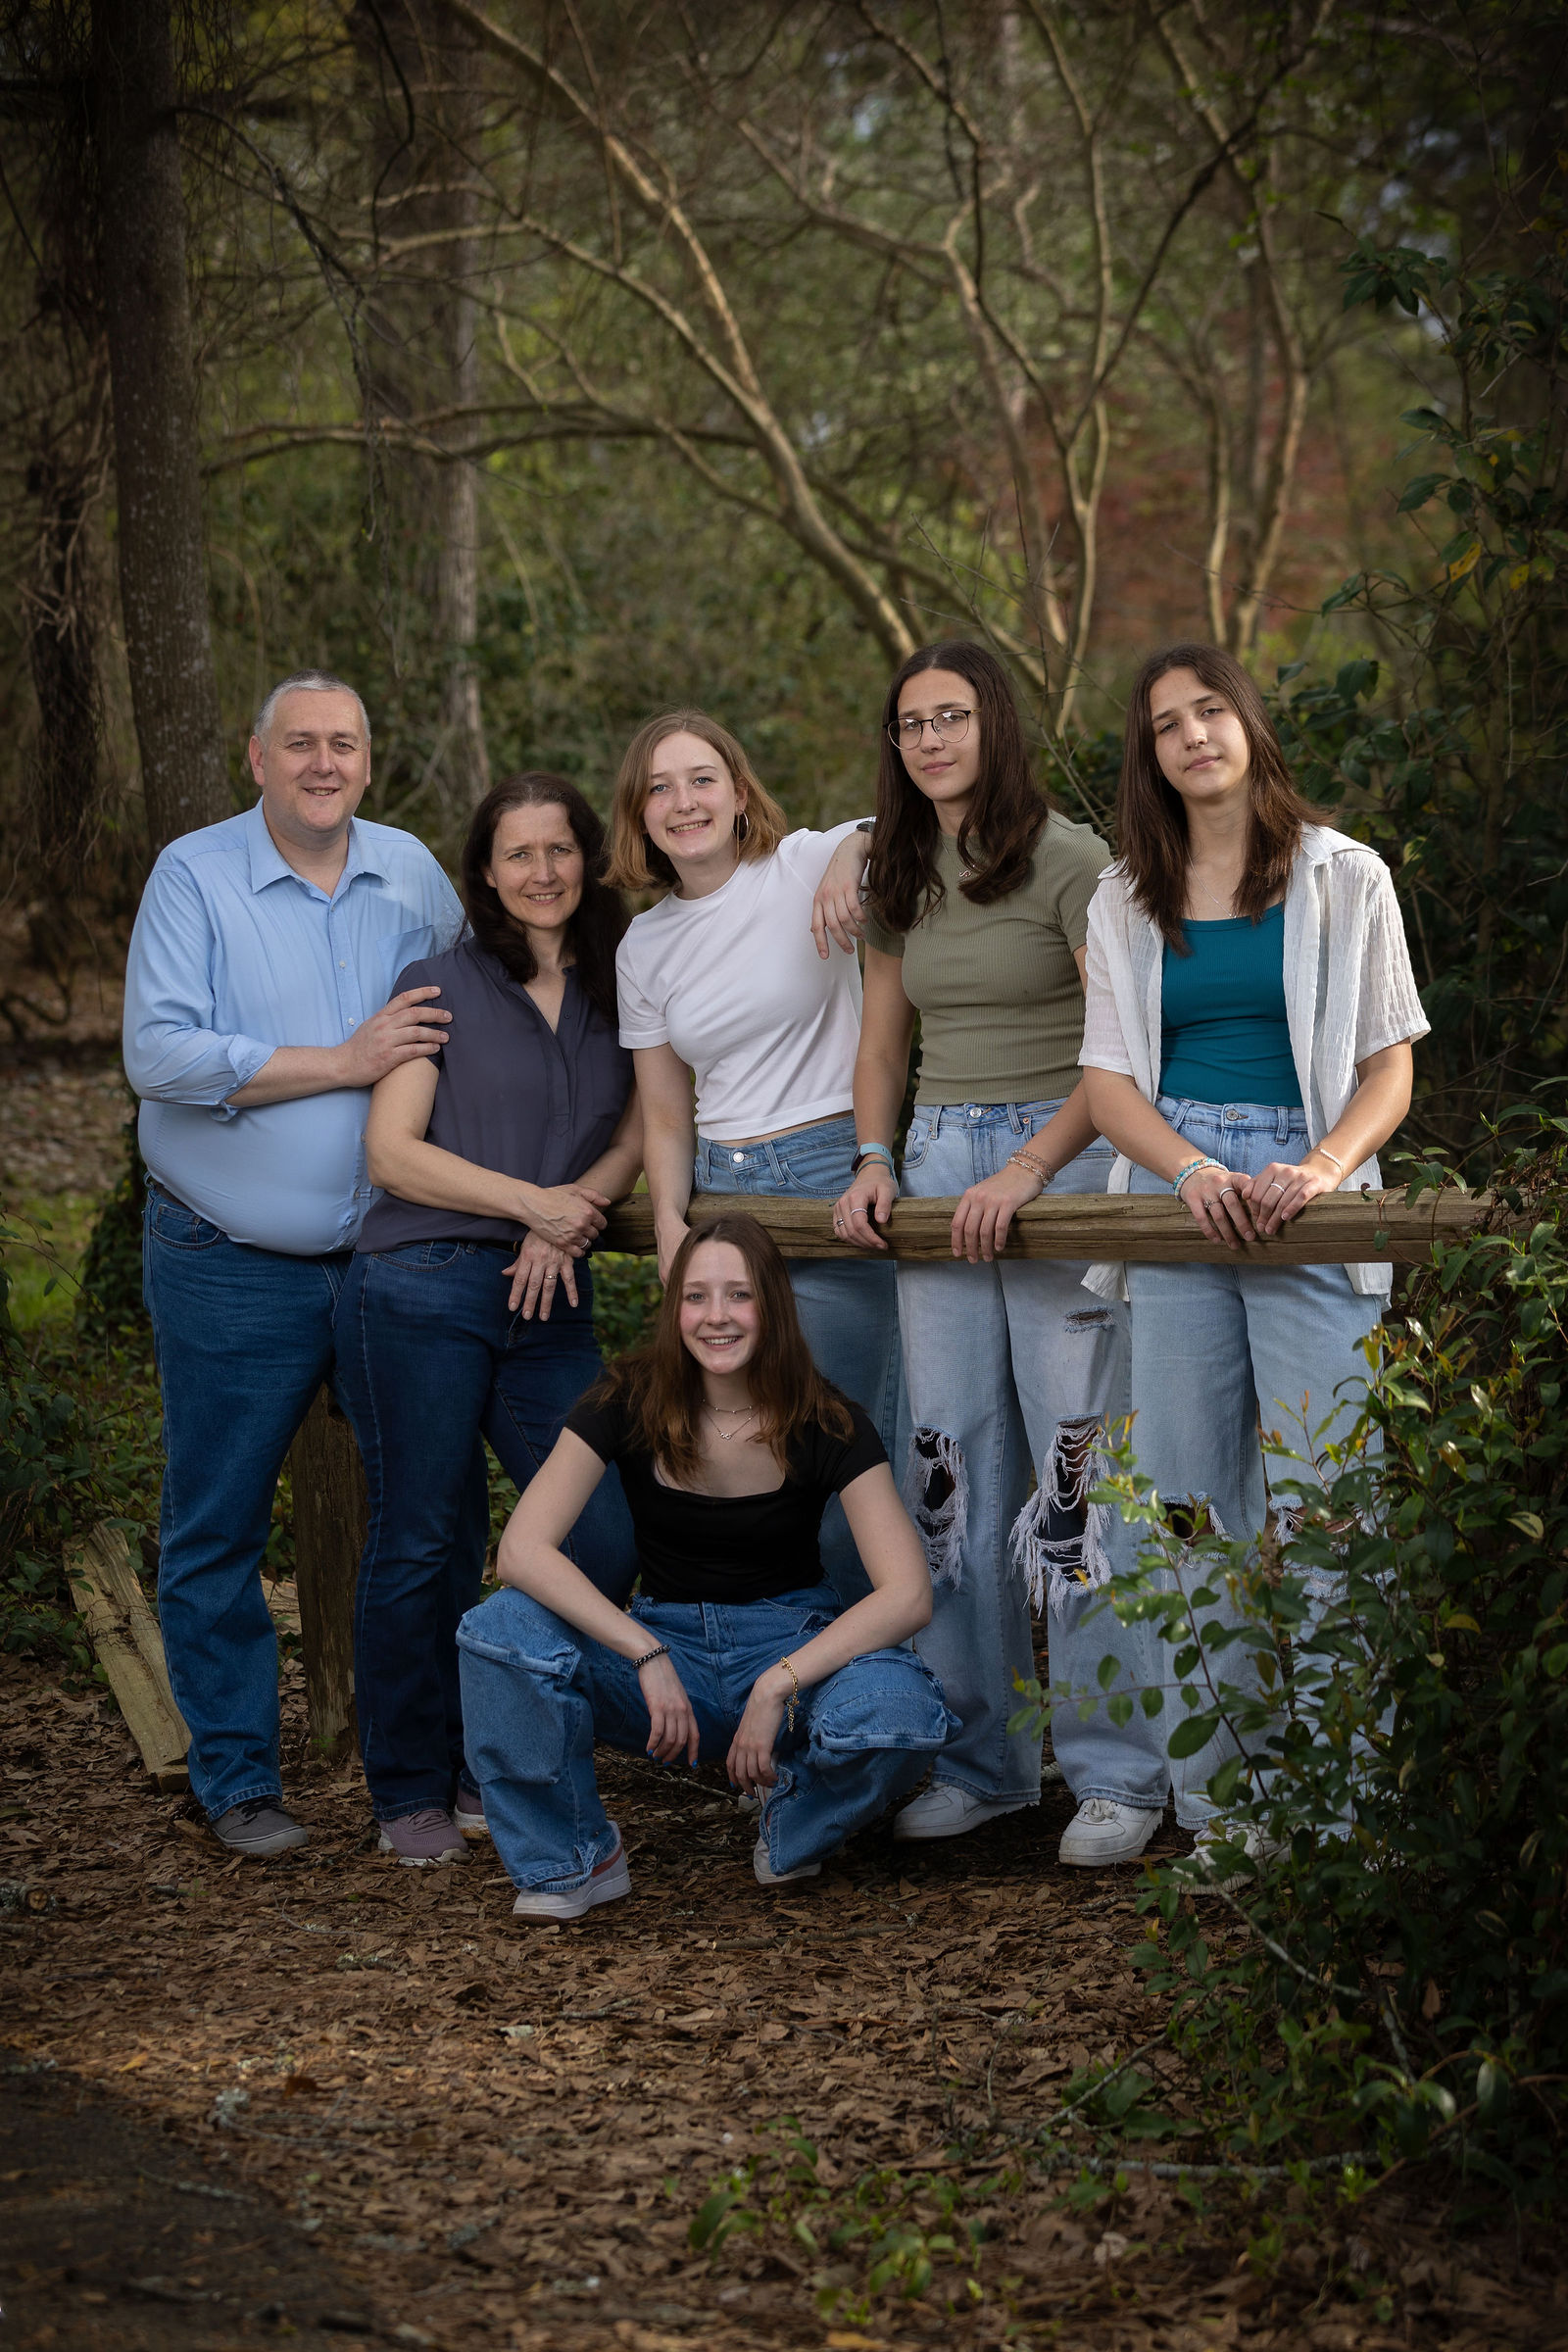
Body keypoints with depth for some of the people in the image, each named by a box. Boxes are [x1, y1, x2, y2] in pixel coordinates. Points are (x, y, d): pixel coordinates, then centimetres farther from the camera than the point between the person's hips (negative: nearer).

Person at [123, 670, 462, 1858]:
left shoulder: (409, 870, 7)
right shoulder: (194, 875, -6)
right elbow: (161, 1055, -17)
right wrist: (343, 1063, -18)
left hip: (389, 1258, 4)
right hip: (231, 1267, -4)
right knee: (218, 1531, 2)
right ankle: (238, 1775, 14)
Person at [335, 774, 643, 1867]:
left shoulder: (617, 994, 14)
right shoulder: (441, 984, 2)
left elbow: (636, 1138, 11)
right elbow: (392, 1150, -3)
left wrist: (569, 1217, -8)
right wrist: (530, 1201, -10)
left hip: (552, 1302, 4)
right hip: (423, 1288, -4)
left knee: (607, 1540, -7)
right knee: (425, 1543, 0)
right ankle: (414, 1792, 14)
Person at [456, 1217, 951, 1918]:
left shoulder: (826, 1424, -11)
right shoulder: (629, 1403, -10)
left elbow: (908, 1595, -20)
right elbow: (522, 1551, -21)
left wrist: (778, 1686, -31)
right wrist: (647, 1655, -31)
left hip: (791, 1644, -1)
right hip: (664, 1641, 1)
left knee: (899, 1713, -36)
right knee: (501, 1629, -29)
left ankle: (794, 1828, 2)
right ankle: (571, 1857, -7)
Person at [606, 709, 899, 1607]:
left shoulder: (806, 868, -3)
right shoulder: (645, 947, 12)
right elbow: (667, 1116, 16)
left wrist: (854, 850, -22)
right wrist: (670, 1221, 1)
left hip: (832, 1176, -5)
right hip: (720, 1195, 5)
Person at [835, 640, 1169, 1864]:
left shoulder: (1068, 859, -8)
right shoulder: (901, 877, 12)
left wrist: (1025, 1171, -19)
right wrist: (874, 1158, 3)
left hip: (1059, 1159, -6)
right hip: (938, 1168, 6)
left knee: (1075, 1466, -8)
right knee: (953, 1467, 6)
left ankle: (1119, 1774, 0)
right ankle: (982, 1761, 14)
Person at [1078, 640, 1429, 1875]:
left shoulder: (1344, 878, 7)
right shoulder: (1128, 900, 14)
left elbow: (1389, 1069, 4)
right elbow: (1110, 1078, 9)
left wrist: (1321, 1168, -15)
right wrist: (1194, 1169, -11)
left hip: (1309, 1199, -2)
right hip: (1174, 1195, 3)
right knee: (1203, 1506, 2)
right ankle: (1219, 1800, 7)